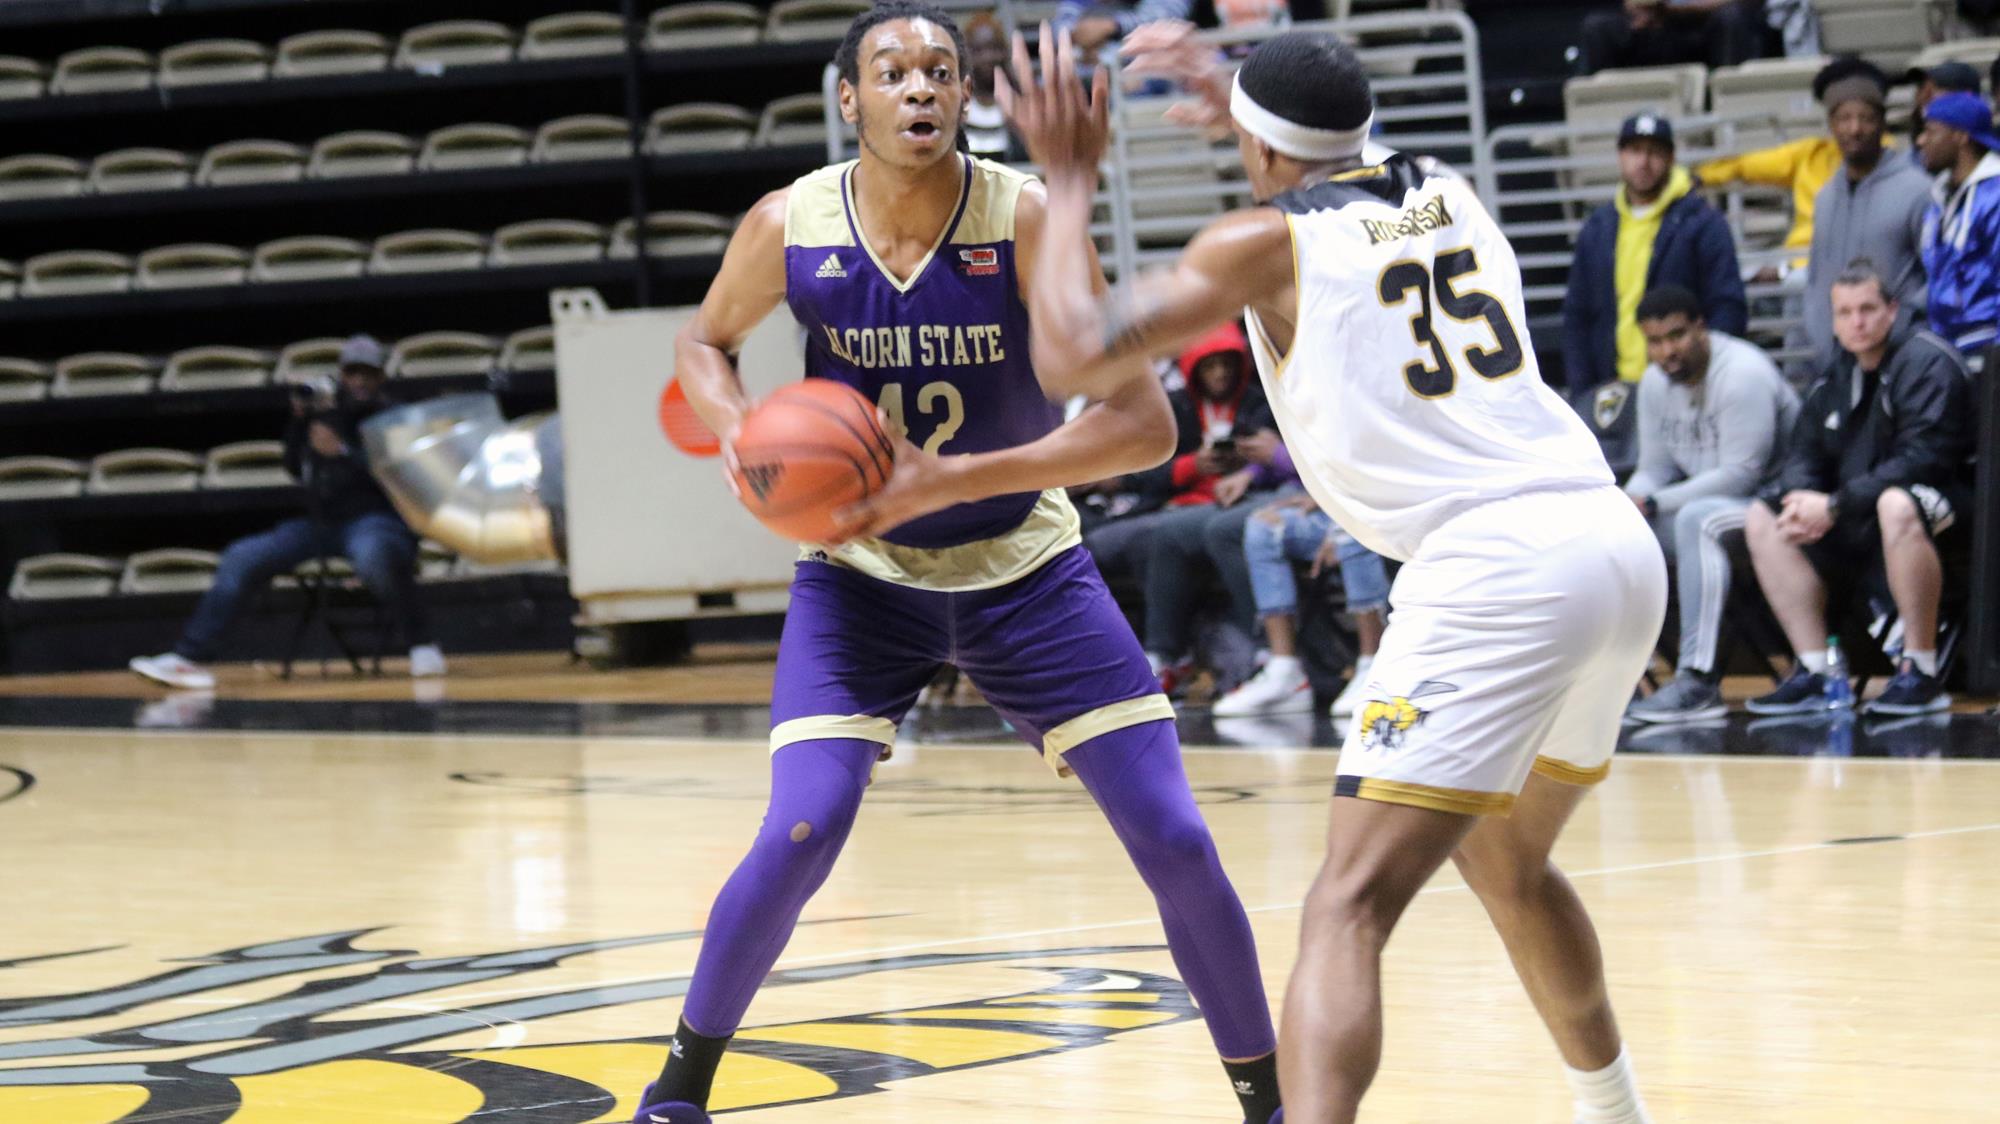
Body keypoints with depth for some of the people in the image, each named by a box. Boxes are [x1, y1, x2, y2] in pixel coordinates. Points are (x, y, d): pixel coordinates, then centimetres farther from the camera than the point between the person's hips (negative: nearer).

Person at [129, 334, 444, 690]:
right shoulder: (327, 408, 16)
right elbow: (295, 467, 22)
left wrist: (341, 452, -26)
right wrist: (299, 421, 6)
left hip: (375, 519, -7)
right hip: (321, 524, 7)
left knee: (372, 557, -44)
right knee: (241, 557, -6)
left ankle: (422, 645, -28)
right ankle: (189, 657, -8)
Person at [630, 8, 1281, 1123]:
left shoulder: (1027, 220, -21)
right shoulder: (788, 228, -14)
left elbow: (1144, 424, -24)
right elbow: (707, 340, 9)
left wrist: (951, 478, -31)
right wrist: (741, 431, -14)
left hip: (1026, 569, 0)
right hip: (862, 574, 0)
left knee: (1175, 838, -8)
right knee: (800, 834, -17)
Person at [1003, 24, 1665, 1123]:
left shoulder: (1267, 241, 2)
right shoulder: (1448, 194, 21)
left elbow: (1070, 347, -3)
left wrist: (1069, 182, 11)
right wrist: (1227, 92, 49)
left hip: (1493, 564, -8)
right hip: (1619, 541, 8)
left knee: (1349, 904, -14)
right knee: (1506, 861, 31)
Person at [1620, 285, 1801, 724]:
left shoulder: (1742, 373, -20)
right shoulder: (1655, 383, 5)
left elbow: (1741, 474, -24)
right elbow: (1655, 469, 9)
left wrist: (1652, 504, -25)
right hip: (1704, 500, 8)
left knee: (1697, 518, -36)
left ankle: (1698, 681, -42)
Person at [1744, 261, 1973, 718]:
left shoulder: (1927, 362, -12)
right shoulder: (1836, 377, 13)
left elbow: (1922, 458, -22)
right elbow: (1804, 454, 12)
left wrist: (1836, 506, -23)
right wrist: (1804, 500, -14)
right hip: (1855, 524, 8)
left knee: (1896, 506, -40)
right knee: (1762, 520, -3)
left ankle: (1921, 672, -31)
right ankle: (1814, 673, -9)